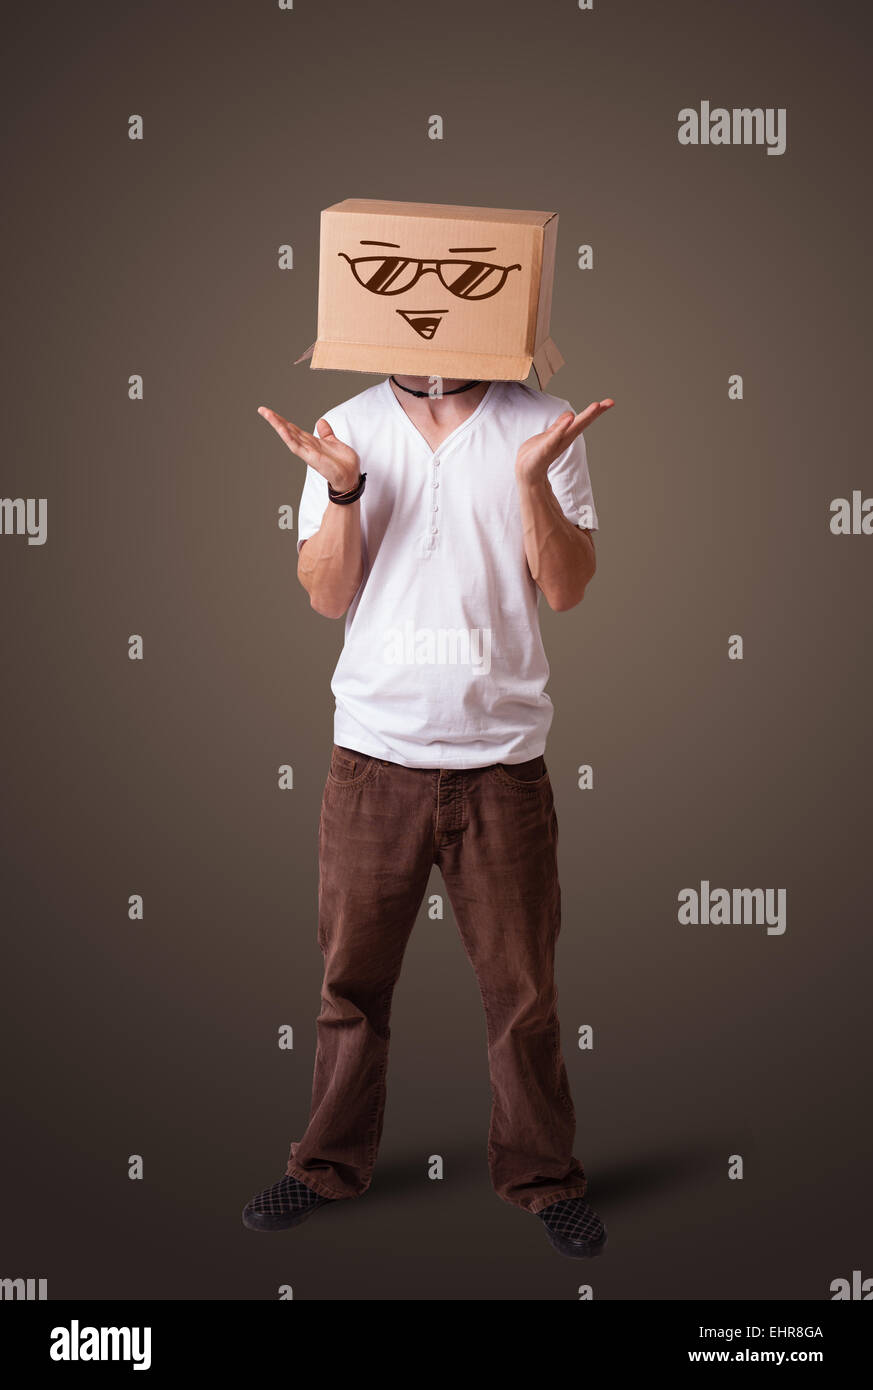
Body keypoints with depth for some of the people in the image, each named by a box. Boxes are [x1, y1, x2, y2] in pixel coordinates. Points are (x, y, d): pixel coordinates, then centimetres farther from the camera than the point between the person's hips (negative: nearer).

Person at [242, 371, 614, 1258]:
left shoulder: (542, 427, 1)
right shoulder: (348, 430, 3)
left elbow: (566, 588, -4)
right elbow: (327, 595, 0)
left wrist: (533, 477, -18)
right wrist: (343, 489, -16)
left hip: (502, 759, 0)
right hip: (375, 753, 1)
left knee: (522, 984, 8)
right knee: (352, 976, 12)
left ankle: (541, 1174, 29)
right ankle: (330, 1161, 33)